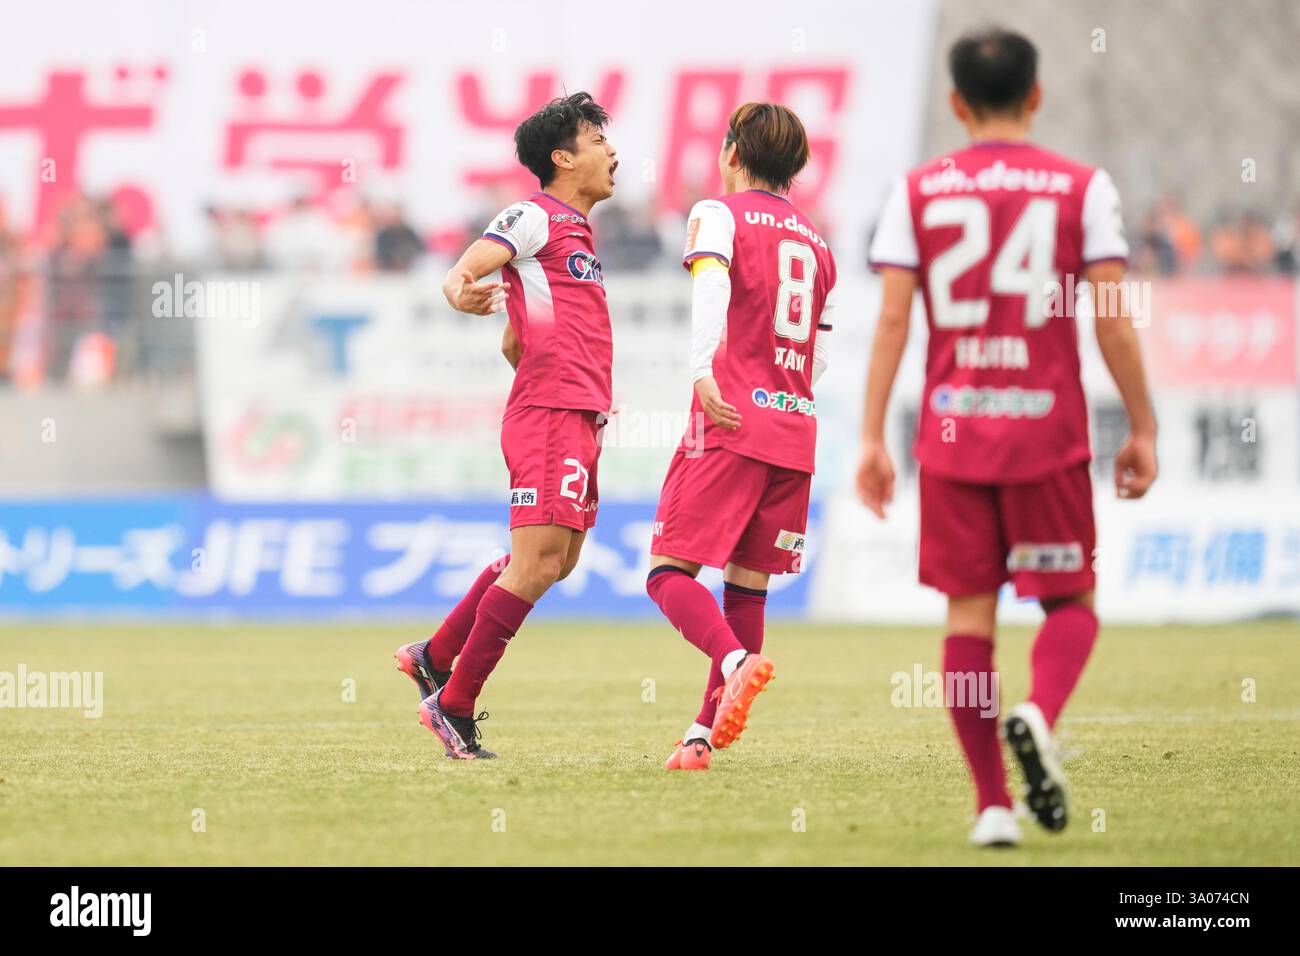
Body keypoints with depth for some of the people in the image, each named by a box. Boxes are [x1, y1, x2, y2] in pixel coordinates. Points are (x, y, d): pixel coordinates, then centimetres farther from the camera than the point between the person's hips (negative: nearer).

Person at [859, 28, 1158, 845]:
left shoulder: (918, 191, 4)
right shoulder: (1081, 188, 0)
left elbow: (891, 319, -1)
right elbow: (1114, 319, -4)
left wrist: (872, 438, 1)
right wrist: (1142, 430, 3)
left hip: (951, 432, 1)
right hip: (1047, 429, -1)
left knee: (969, 614, 6)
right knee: (1072, 601, 11)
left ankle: (993, 803, 1)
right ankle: (1039, 715, -20)